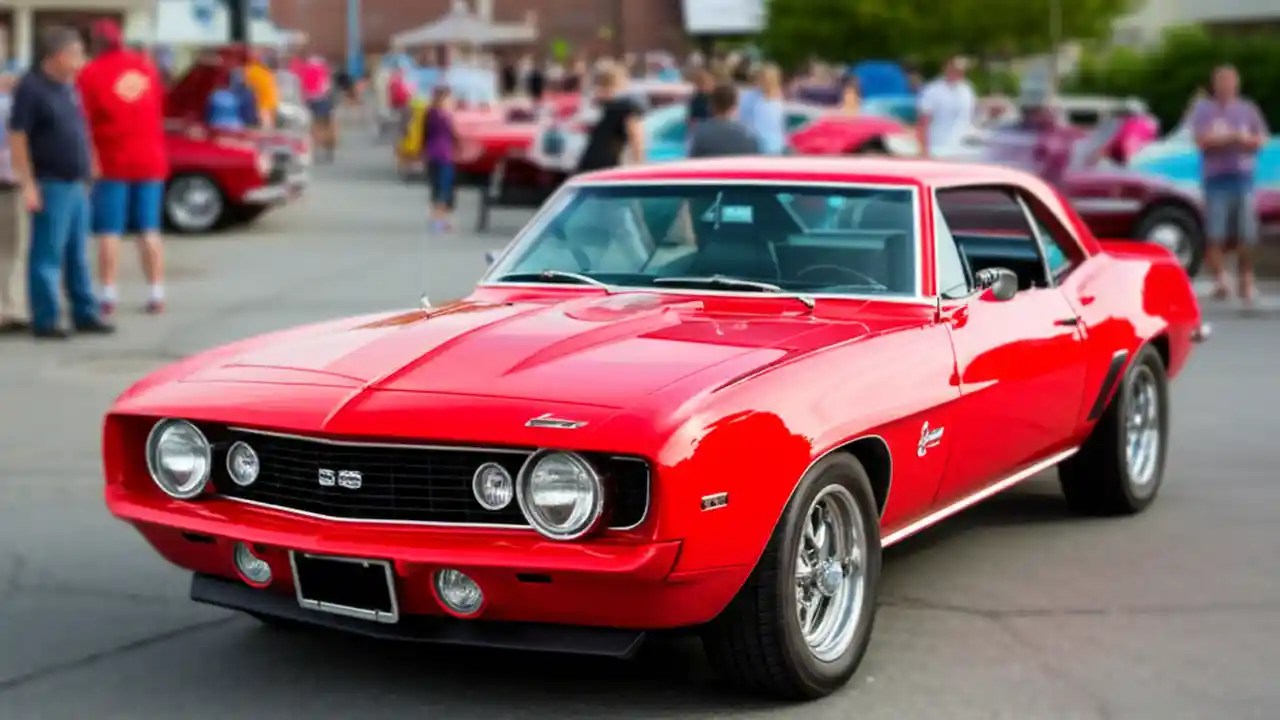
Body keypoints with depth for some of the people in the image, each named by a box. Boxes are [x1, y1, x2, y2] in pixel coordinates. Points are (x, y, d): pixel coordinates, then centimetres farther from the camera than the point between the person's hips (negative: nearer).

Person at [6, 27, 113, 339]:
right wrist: (28, 185, -18)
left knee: (78, 256, 12)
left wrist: (87, 174, 18)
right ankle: (44, 321, 0)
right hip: (51, 185, -8)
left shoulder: (70, 87, 13)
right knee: (47, 256, -4)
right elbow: (16, 137, -14)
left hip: (77, 184, 8)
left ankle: (85, 314, 17)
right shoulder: (32, 88, -11)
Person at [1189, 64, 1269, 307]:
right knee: (1215, 235, -9)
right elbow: (1202, 139, -7)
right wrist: (1233, 136, -11)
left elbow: (1260, 140, 12)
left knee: (1247, 235, 0)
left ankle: (1247, 279, 12)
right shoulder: (1204, 109, 6)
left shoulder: (1248, 109, 14)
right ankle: (1219, 278, -2)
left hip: (1243, 177, 2)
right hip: (1216, 177, -2)